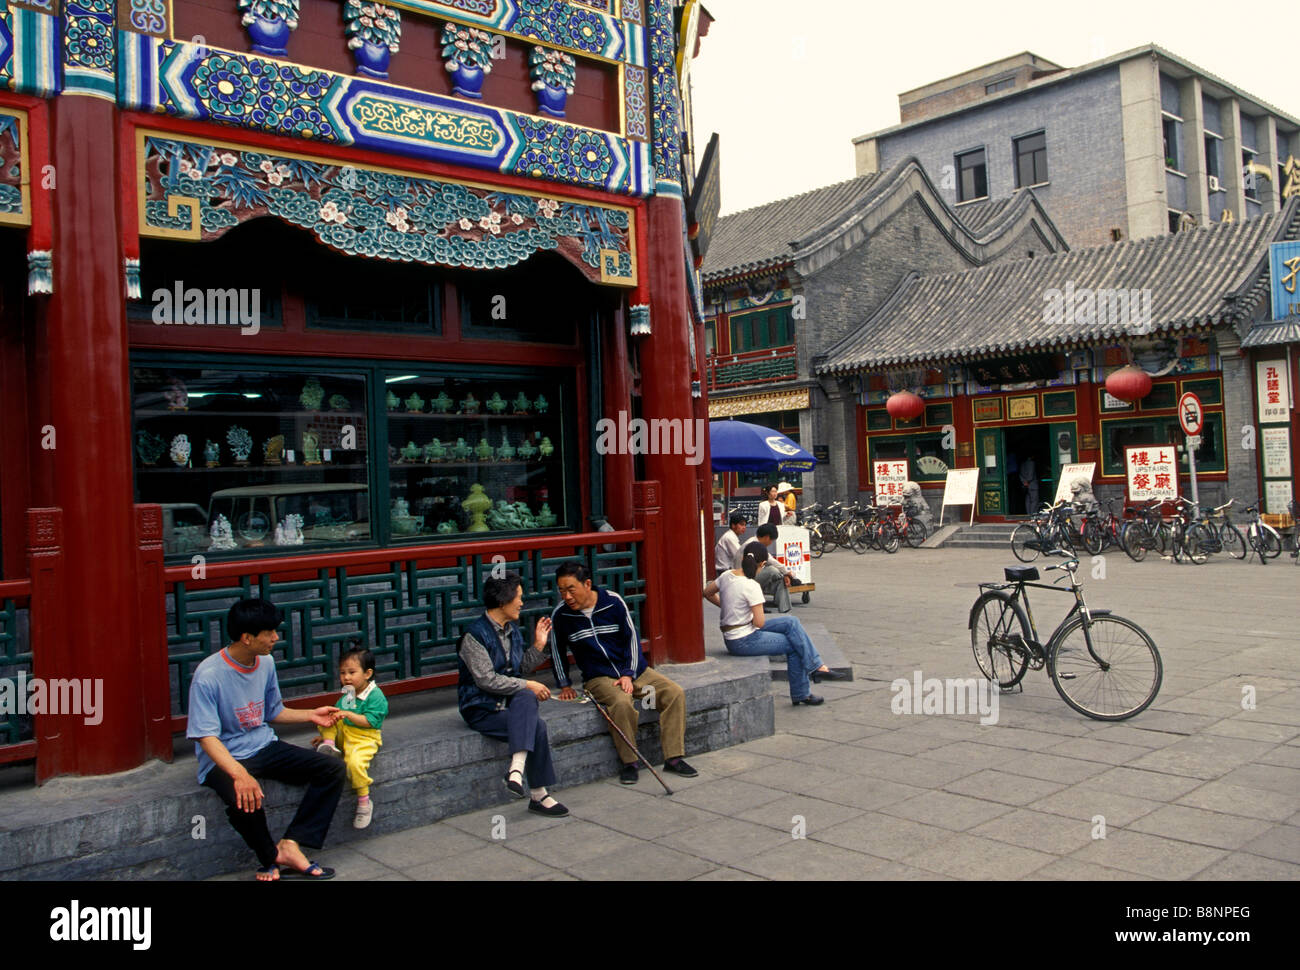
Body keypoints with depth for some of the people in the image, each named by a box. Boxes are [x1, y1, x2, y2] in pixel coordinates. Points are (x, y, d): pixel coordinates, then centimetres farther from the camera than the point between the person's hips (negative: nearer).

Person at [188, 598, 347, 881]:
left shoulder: (266, 663, 4)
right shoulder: (208, 676, -19)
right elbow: (207, 737, -24)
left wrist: (310, 715, 6)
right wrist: (239, 774, -38)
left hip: (265, 747, 7)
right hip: (224, 759, -7)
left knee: (333, 770, -9)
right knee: (245, 801, -38)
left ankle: (289, 845, -17)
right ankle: (271, 857, -8)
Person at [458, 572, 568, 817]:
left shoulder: (512, 628, 13)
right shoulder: (475, 635, -13)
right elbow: (486, 680, -19)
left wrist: (539, 646, 9)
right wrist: (528, 685, -16)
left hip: (511, 701, 7)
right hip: (481, 709, -7)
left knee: (526, 699, -31)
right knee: (536, 726, -27)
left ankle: (516, 769, -41)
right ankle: (538, 795, -20)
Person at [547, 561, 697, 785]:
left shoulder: (613, 602, -6)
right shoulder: (561, 614, -5)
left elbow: (631, 638, 1)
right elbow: (557, 651, 11)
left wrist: (629, 674, -7)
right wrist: (565, 685, 9)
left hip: (632, 670, 2)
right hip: (598, 678, -2)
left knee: (675, 693, -17)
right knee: (621, 703, -35)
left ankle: (674, 758, -10)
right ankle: (629, 762, -17)